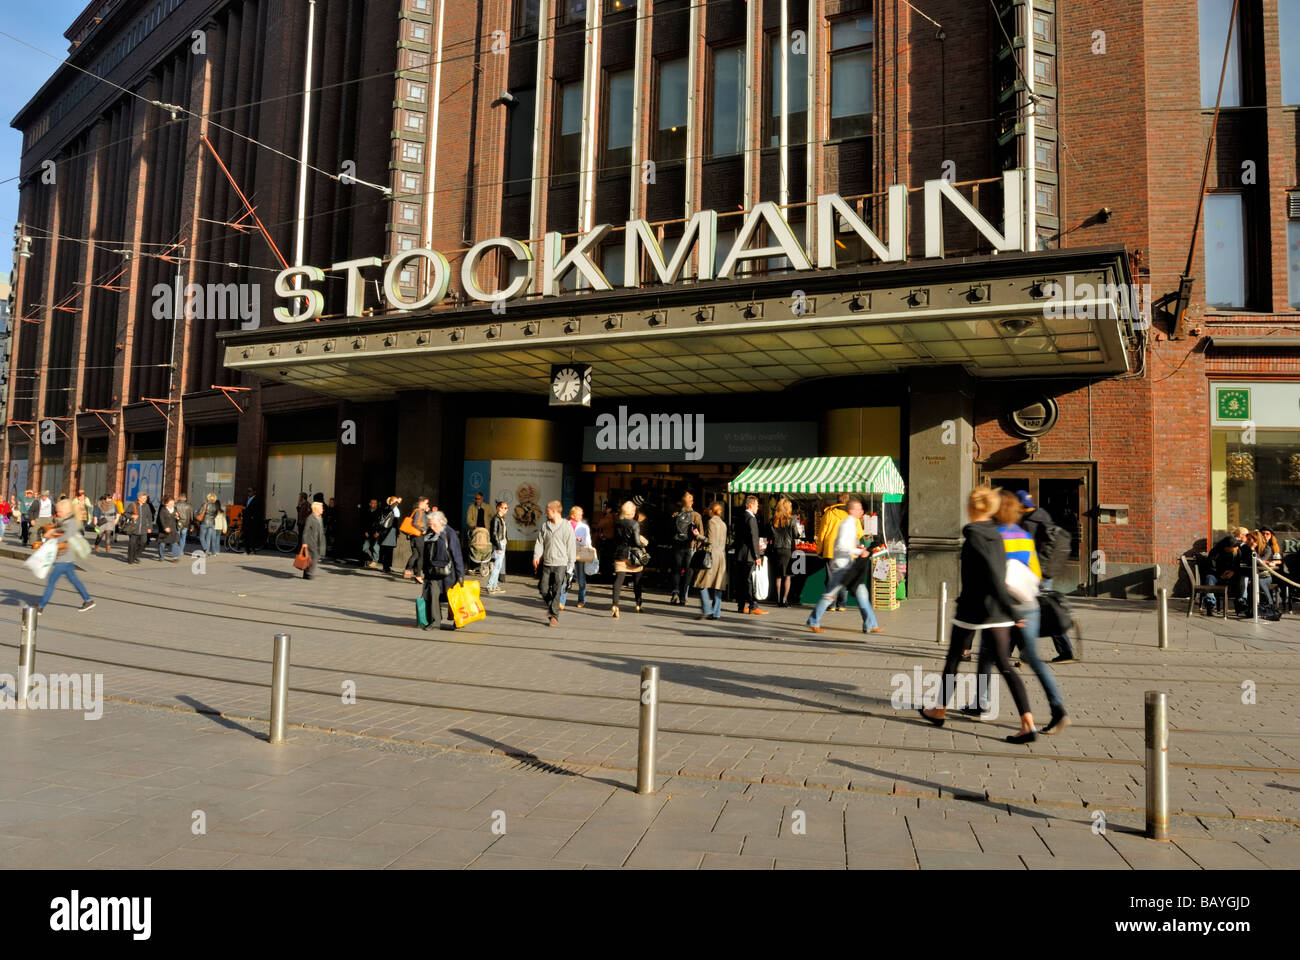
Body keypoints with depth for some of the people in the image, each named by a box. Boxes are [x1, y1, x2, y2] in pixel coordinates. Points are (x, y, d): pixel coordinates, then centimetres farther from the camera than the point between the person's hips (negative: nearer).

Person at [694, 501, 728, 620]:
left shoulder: (711, 522, -8)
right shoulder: (723, 523, 15)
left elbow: (710, 540, -12)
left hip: (712, 554, -8)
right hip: (721, 554, 8)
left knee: (702, 584, -4)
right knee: (717, 586, 7)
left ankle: (707, 610, -11)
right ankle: (716, 613, 7)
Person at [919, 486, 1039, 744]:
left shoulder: (974, 536, -14)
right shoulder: (996, 535, 8)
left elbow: (992, 574, -21)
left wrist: (1009, 607, -21)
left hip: (972, 607, -6)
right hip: (996, 609, 6)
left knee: (953, 658, 12)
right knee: (1004, 665, 4)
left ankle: (939, 711, 27)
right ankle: (1028, 724, -5)